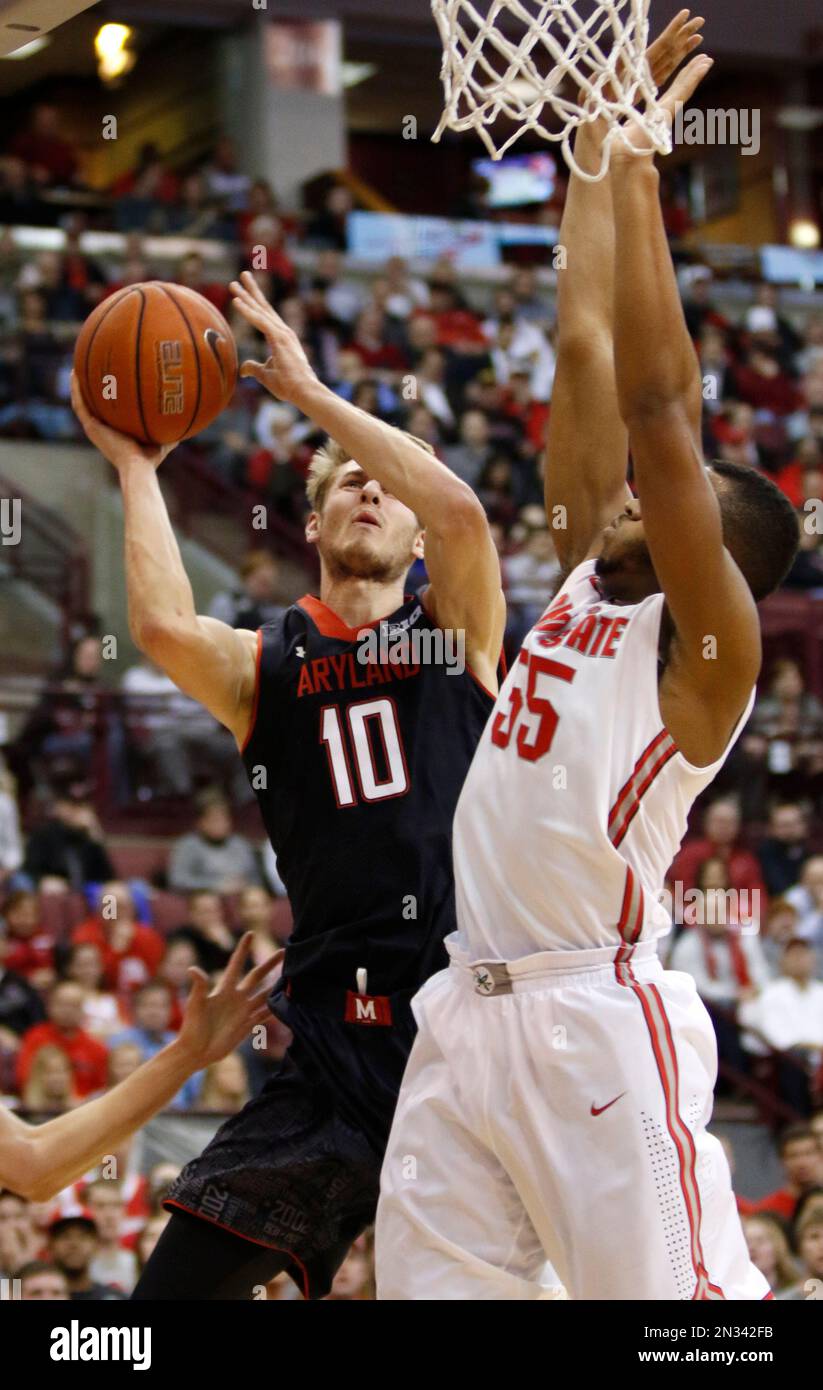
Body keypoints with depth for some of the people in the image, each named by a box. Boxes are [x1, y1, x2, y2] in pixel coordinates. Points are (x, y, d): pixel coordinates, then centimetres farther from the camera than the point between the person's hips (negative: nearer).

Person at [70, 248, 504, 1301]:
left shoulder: (454, 633, 8)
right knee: (177, 1285, -6)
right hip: (338, 1047, 1)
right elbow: (163, 628, -14)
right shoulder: (265, 666, 9)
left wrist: (309, 392, -8)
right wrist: (135, 465, -2)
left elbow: (461, 509, -14)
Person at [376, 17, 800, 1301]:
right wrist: (598, 152, 16)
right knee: (430, 1291, 4)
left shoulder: (704, 643, -3)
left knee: (678, 1294, -11)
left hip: (596, 1021, -8)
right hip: (467, 1009, 8)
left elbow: (656, 403, -13)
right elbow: (586, 357, 16)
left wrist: (635, 162, -10)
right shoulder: (587, 576, 16)